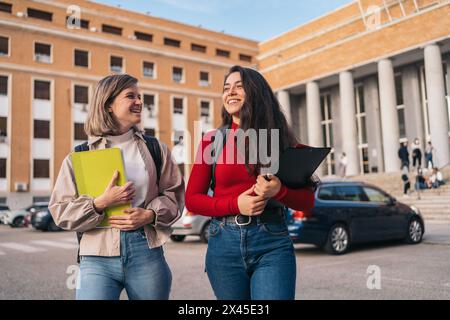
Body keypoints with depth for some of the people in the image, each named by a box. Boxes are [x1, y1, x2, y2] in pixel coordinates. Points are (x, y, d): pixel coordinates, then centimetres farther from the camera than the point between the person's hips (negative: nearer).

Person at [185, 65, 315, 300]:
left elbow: (307, 200, 5)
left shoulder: (282, 140, 4)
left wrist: (279, 191, -15)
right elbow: (192, 199, 3)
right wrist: (235, 204, -12)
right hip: (224, 243, 1)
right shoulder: (212, 141, 4)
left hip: (272, 243, -1)